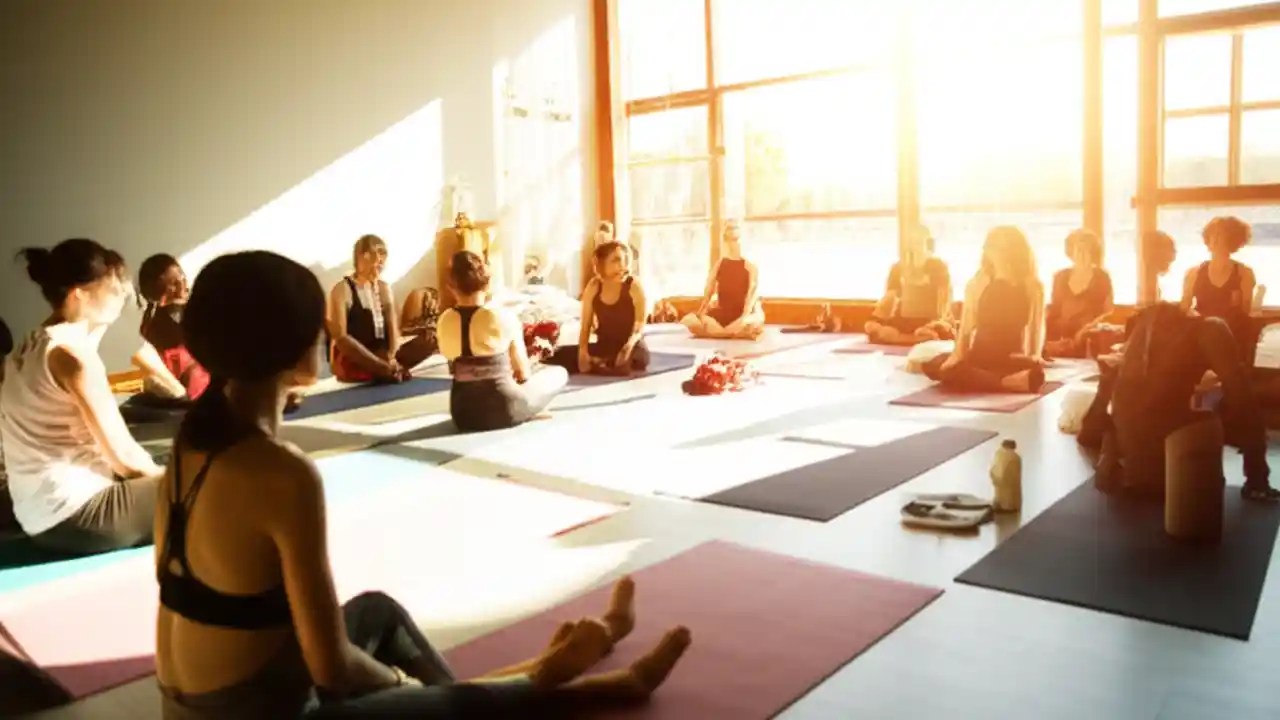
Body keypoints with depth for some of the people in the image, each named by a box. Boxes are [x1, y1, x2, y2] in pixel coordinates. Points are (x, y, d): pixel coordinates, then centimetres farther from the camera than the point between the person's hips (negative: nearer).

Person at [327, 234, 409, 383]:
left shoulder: (384, 288, 13)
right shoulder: (343, 290, -7)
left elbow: (393, 329, 6)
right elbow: (340, 337, -16)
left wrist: (391, 357, -17)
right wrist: (383, 365, -26)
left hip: (382, 357, 7)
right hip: (351, 362, -6)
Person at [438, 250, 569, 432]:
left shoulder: (445, 320, -2)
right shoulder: (504, 318, -13)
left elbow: (459, 370, 8)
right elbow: (523, 372, -2)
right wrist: (519, 378, 22)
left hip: (463, 414, 5)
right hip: (504, 408, -5)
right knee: (558, 373, 17)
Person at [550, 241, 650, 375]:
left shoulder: (634, 285, -9)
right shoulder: (593, 286, 0)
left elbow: (640, 326, -13)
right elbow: (585, 326, -1)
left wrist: (628, 346, -33)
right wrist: (583, 352, -19)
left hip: (632, 348, -3)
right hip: (604, 348, 3)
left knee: (638, 358, -39)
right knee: (559, 356, -15)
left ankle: (594, 366, -14)